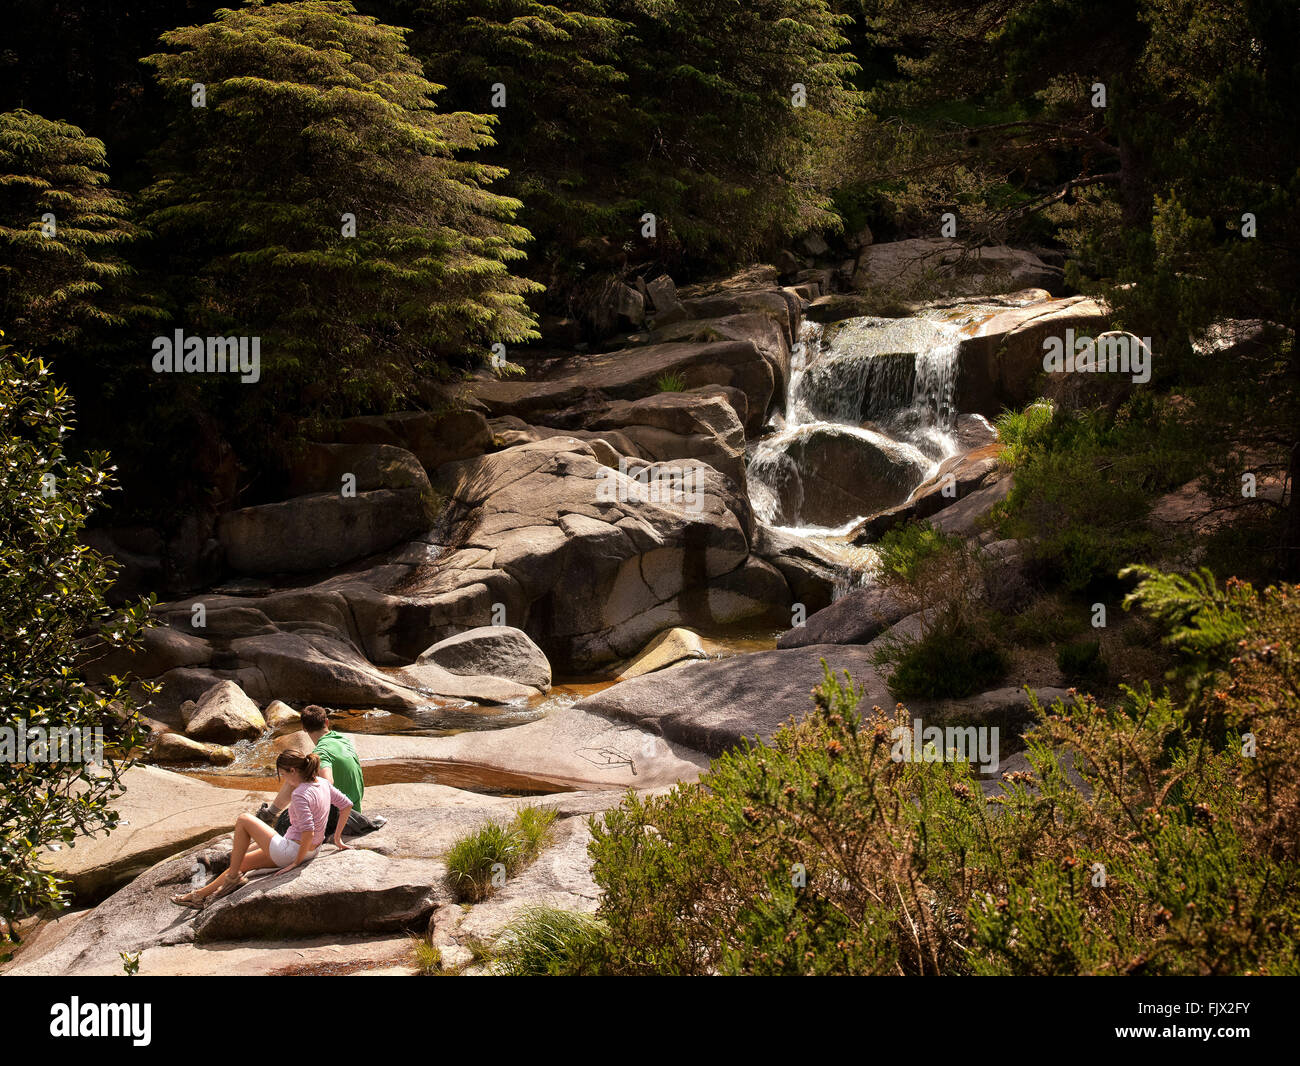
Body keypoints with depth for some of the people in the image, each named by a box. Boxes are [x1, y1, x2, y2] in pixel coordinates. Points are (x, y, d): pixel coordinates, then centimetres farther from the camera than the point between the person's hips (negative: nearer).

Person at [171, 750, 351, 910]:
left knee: (243, 821, 1)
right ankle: (201, 894, 32)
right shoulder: (322, 783, 2)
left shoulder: (300, 794, -24)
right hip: (309, 851, 10)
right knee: (242, 862, 23)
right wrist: (338, 838, 19)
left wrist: (297, 861, -19)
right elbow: (347, 805, 11)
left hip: (290, 852, -10)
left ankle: (233, 877, 9)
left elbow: (308, 832, -32)